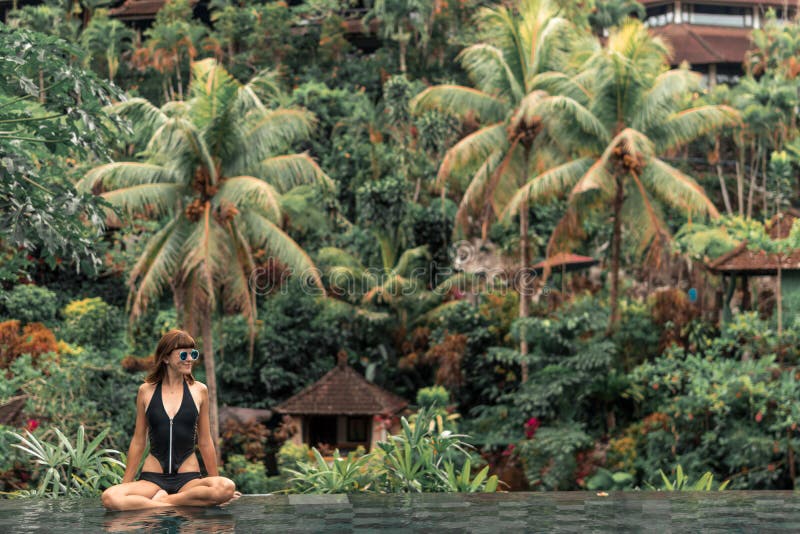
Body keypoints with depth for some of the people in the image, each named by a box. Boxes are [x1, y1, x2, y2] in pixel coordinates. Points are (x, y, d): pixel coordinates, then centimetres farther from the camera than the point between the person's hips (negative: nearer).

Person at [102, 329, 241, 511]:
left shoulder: (199, 391, 6)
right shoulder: (146, 391, 6)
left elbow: (204, 442, 13)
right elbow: (138, 441, 13)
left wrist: (216, 482, 15)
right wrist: (126, 483, 12)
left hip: (189, 478, 0)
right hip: (152, 478, 0)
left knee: (227, 487, -33)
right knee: (110, 498, -31)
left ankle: (163, 500, -21)